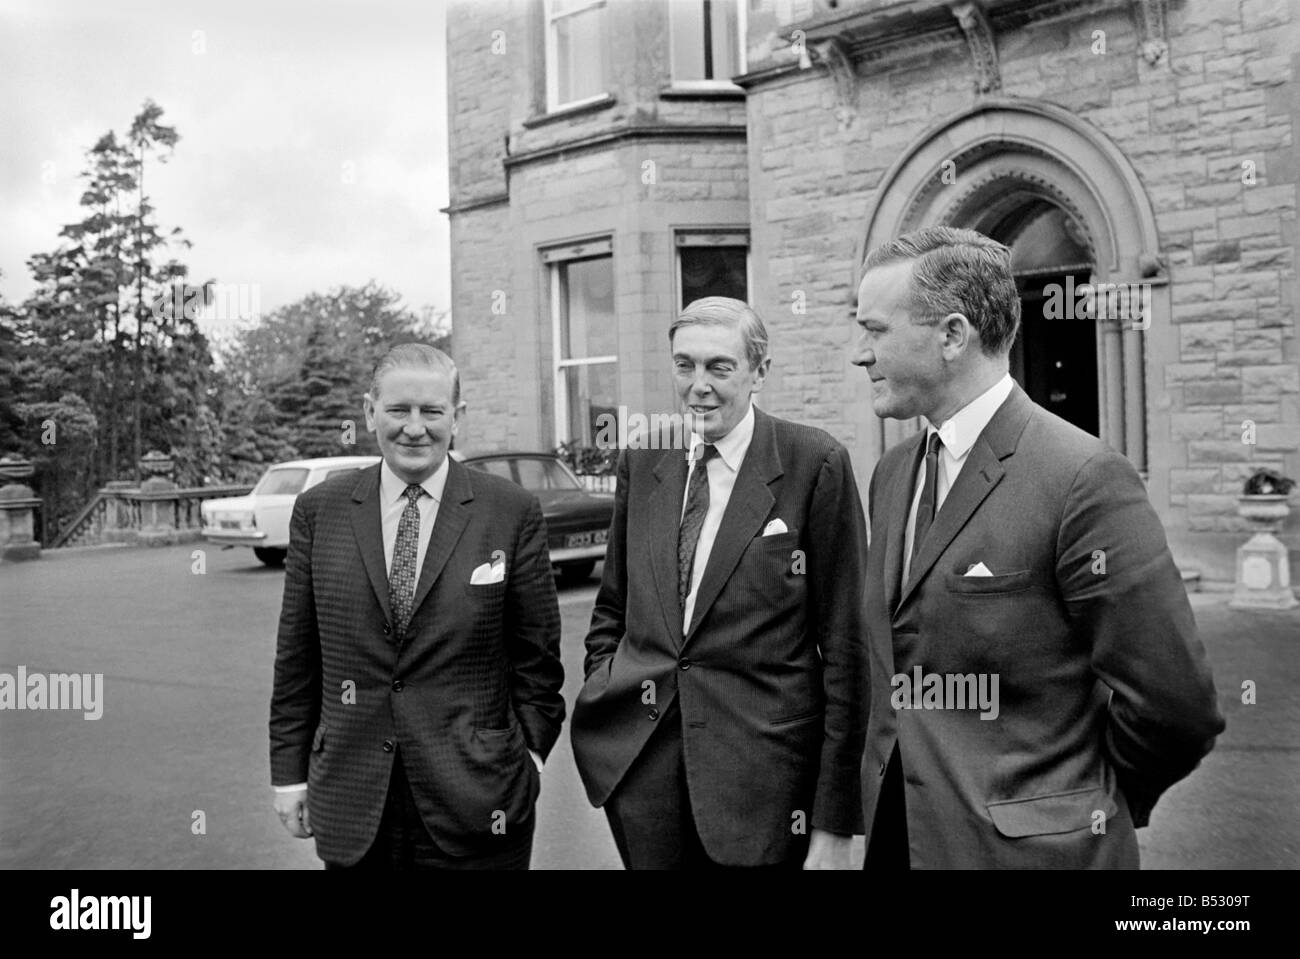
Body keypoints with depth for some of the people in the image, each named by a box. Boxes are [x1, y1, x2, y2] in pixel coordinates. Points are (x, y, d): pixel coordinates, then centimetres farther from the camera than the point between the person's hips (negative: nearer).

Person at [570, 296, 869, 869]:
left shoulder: (817, 465, -10)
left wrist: (835, 821, -9)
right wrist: (601, 702, 3)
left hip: (760, 771, -4)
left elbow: (845, 644, -9)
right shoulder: (642, 461, 4)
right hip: (638, 759, 4)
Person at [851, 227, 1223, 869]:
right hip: (897, 832, 7)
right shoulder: (891, 475, 5)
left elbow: (1174, 707, -17)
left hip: (1028, 846, -6)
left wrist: (1091, 806, -3)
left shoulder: (1084, 479, -19)